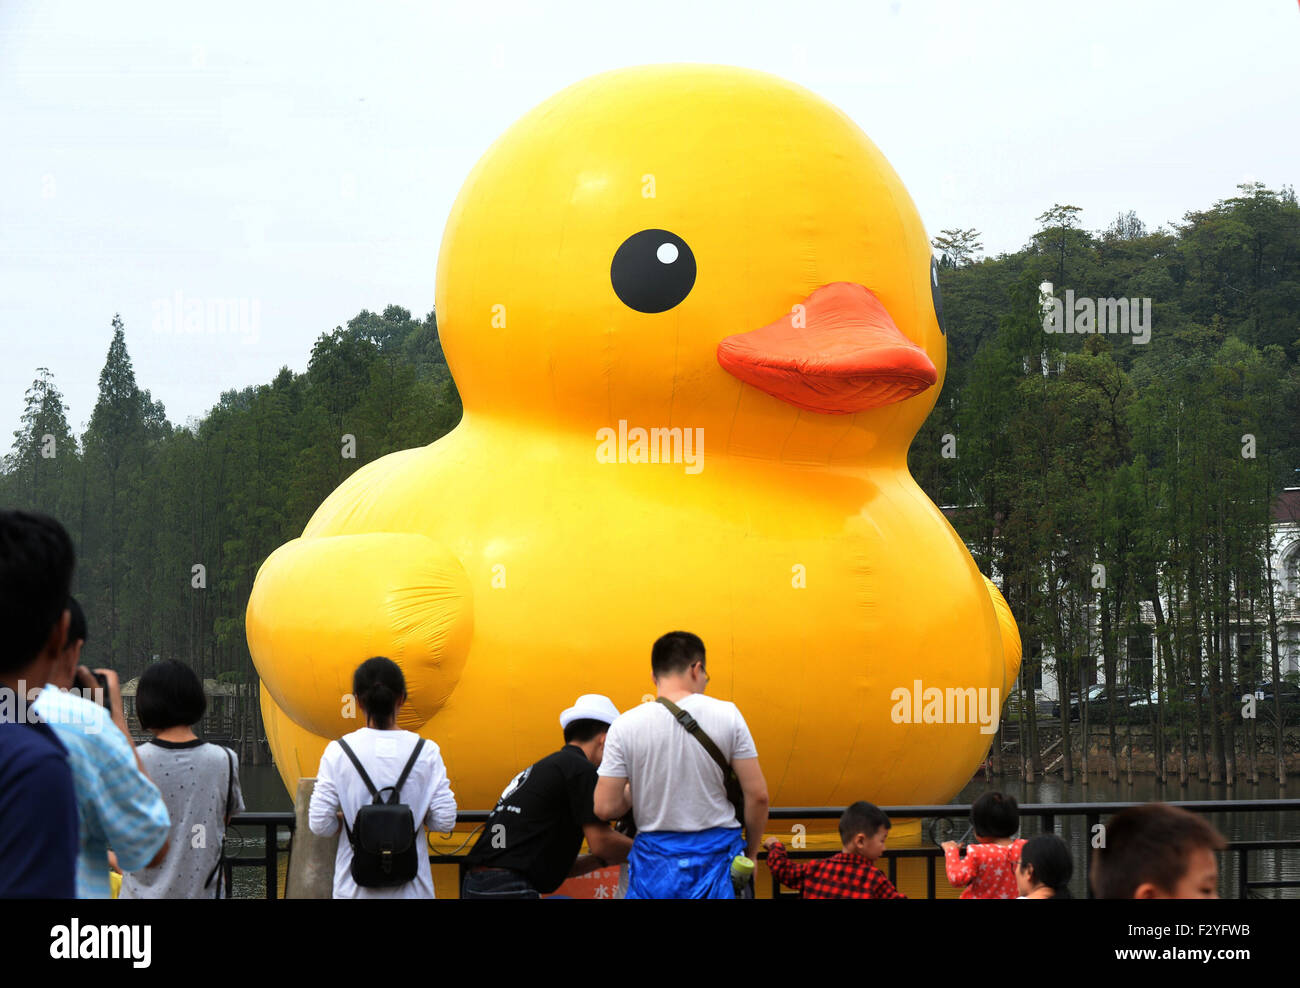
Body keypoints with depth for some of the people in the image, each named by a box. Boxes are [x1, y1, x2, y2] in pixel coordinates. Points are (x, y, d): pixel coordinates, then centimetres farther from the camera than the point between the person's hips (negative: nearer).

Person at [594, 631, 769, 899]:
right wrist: (751, 853, 11)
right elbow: (757, 795, -3)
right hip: (717, 854, 0)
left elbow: (605, 808, -6)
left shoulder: (625, 726, -4)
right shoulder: (727, 715, -4)